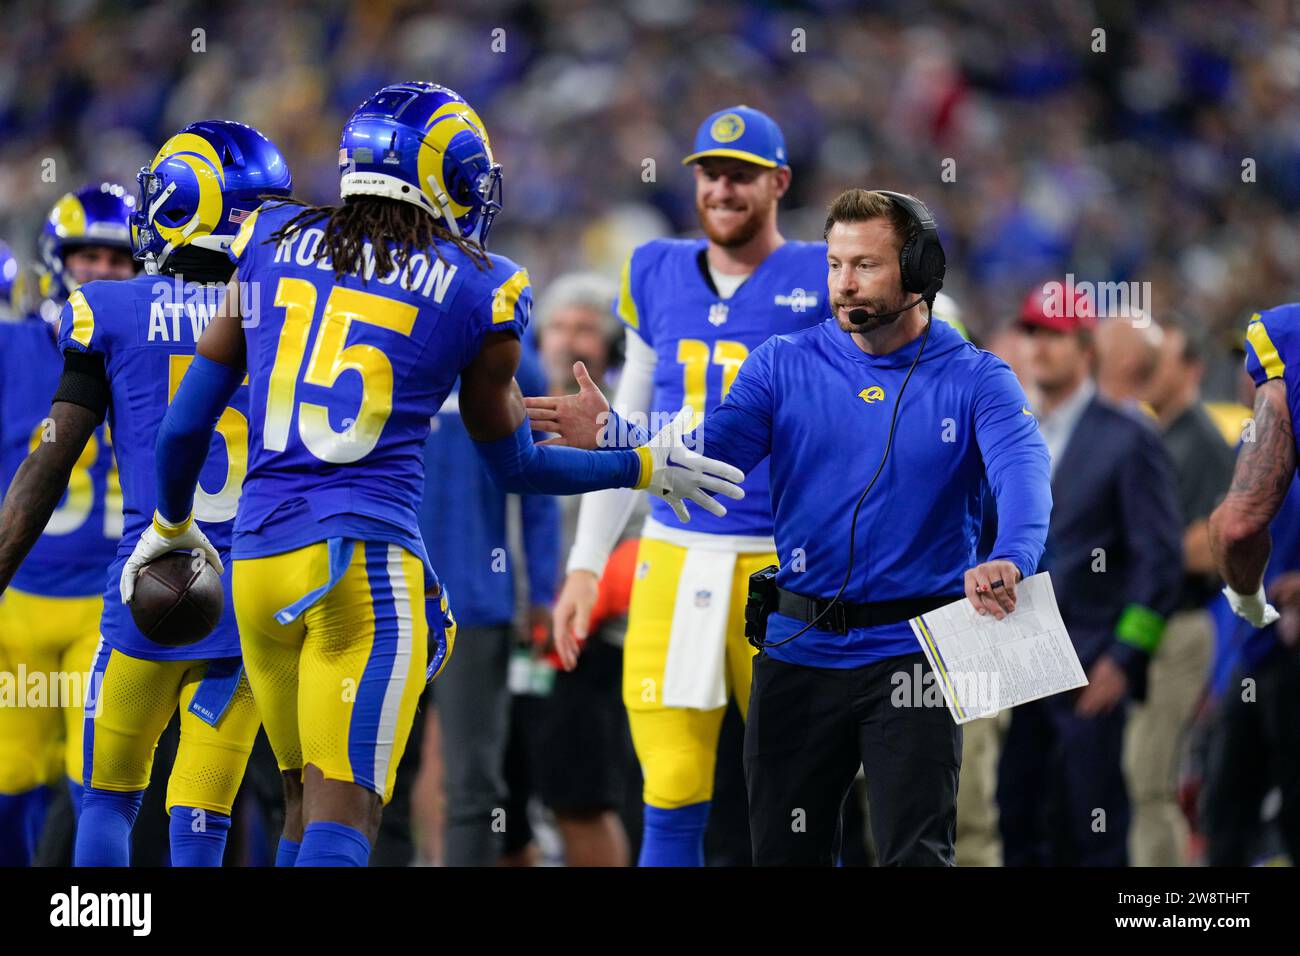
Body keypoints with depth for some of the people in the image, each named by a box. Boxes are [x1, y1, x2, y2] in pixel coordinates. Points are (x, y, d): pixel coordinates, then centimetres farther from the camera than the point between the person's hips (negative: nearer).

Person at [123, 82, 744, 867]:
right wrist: (647, 470, 29)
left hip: (258, 559, 5)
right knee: (343, 816, -9)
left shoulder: (274, 244, 10)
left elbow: (188, 420, 15)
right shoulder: (476, 293, 2)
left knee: (306, 802, 19)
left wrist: (173, 522, 33)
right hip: (367, 564, -4)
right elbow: (515, 465, 15)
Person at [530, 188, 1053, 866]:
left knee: (915, 855, -9)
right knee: (784, 854, 10)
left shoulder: (973, 380, -4)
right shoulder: (783, 366, 4)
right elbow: (703, 457, -6)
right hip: (799, 651, 3)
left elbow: (1023, 471, -21)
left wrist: (1010, 560, -43)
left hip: (912, 653, -3)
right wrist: (613, 436, -26)